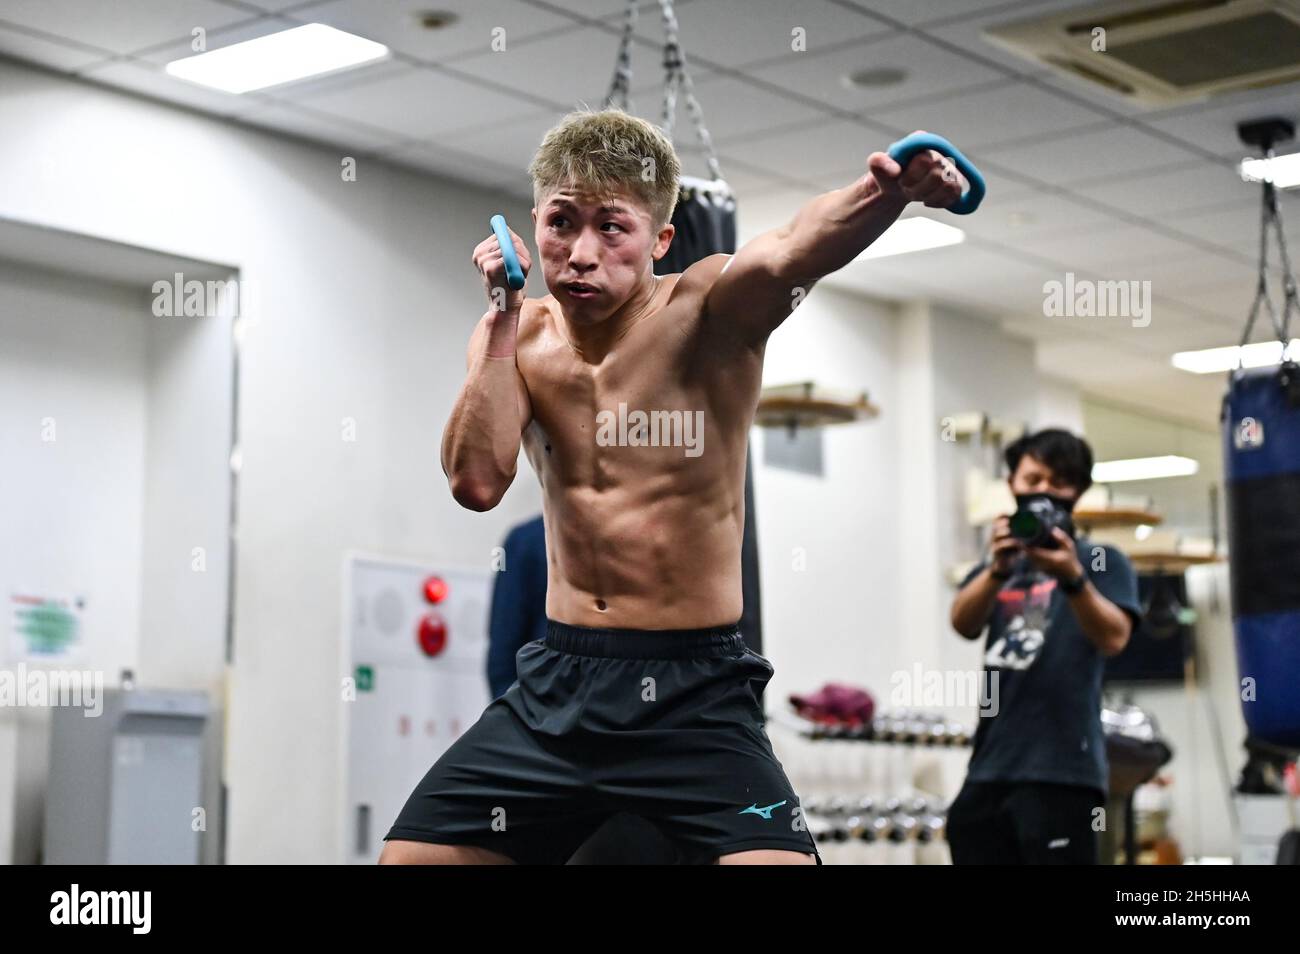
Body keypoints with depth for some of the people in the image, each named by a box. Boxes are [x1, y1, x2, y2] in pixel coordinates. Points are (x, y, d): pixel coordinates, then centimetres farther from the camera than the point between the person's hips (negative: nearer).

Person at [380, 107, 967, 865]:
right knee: (408, 854, 6)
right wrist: (503, 318, -12)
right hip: (558, 682, 4)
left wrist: (890, 192, -50)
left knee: (774, 854, -23)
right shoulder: (519, 338, 4)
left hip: (695, 689, -4)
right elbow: (477, 482, -10)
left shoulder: (711, 311, -8)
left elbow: (795, 252, -30)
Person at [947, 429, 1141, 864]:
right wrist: (997, 568, -21)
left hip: (1061, 768, -5)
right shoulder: (1001, 564, 17)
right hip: (990, 767, 5)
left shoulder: (1102, 561, 5)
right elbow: (963, 622, -3)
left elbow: (1114, 638, -13)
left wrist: (1072, 577, -29)